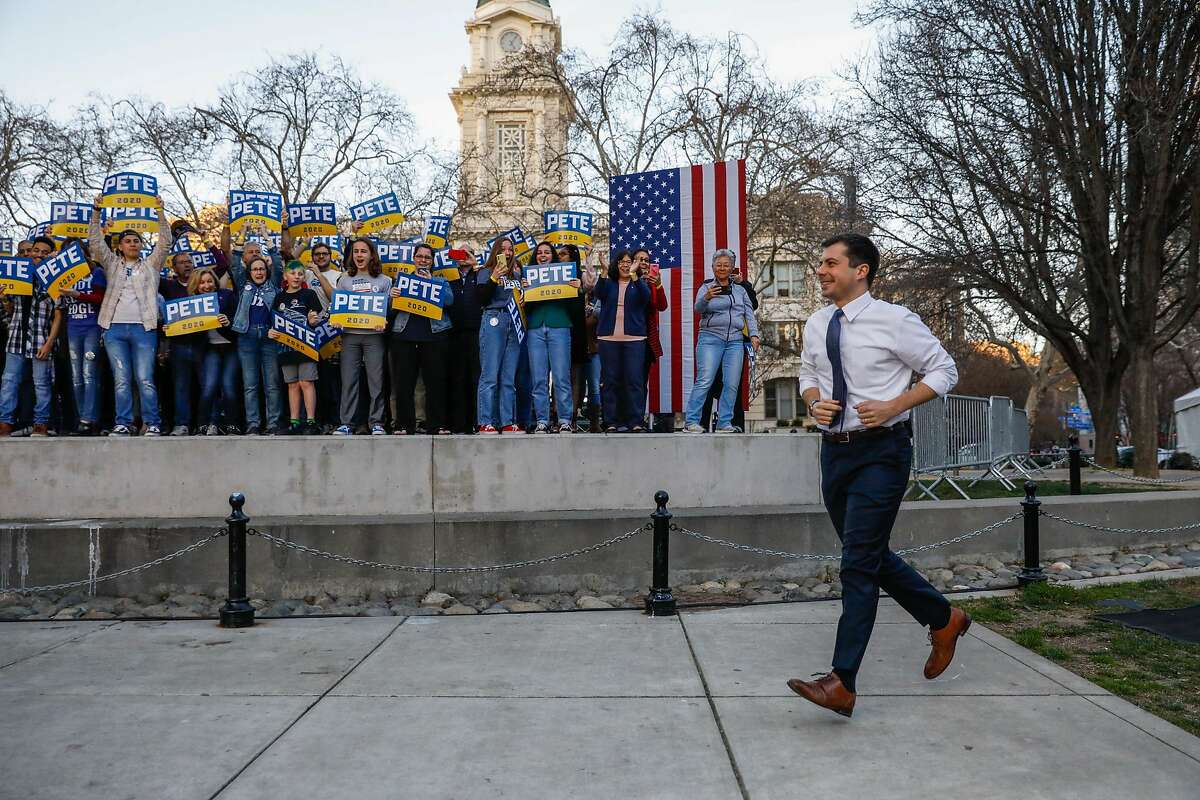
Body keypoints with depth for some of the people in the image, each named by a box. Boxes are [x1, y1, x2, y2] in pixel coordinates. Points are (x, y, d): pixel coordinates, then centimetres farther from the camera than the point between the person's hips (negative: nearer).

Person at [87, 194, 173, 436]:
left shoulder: (151, 265, 15)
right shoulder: (112, 264, 18)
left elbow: (165, 243, 5)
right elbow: (95, 241, 11)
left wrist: (160, 214, -2)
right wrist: (96, 212, 2)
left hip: (144, 328, -2)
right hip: (114, 328, 2)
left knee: (145, 379, -6)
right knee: (121, 380, 0)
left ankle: (152, 423, -3)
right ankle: (123, 424, 3)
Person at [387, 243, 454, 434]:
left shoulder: (441, 281, 17)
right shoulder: (401, 277, 18)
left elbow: (449, 300, -3)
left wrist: (430, 282, -10)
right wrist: (392, 296, -14)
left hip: (434, 334, -1)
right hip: (404, 334, 1)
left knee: (436, 381, -3)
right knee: (403, 382, -1)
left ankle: (437, 425, 2)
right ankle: (404, 424, 5)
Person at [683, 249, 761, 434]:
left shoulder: (740, 290, 18)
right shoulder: (706, 287, 6)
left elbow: (749, 313, 14)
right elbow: (698, 308, -10)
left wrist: (754, 334, 1)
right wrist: (706, 297, -32)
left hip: (735, 341, 4)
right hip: (710, 338, -4)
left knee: (732, 384, 0)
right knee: (704, 381, -12)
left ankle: (724, 423, 6)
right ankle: (691, 422, -10)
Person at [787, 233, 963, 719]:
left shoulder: (895, 321, -11)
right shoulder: (816, 326, 6)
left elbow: (944, 371, -2)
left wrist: (894, 406, -16)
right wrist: (814, 401, -2)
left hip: (880, 451, -7)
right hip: (835, 450, 7)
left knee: (858, 563, -8)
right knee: (871, 556, 17)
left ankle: (842, 684, -3)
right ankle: (944, 620, 39)